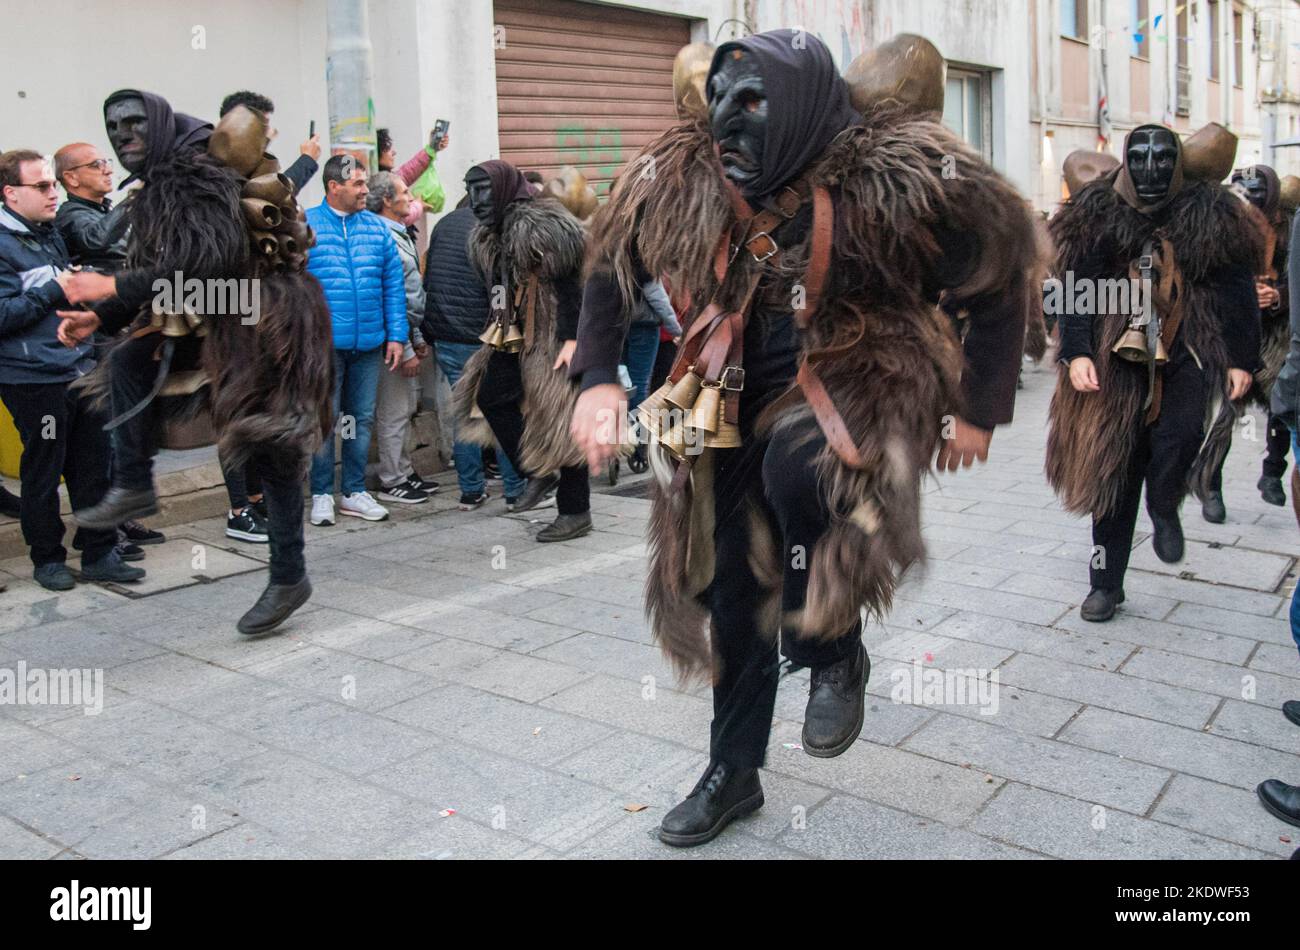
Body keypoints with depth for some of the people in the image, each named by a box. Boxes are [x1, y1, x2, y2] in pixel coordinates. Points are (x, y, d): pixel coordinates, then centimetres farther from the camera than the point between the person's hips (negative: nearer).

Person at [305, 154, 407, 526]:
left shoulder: (377, 228, 8)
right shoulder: (305, 226, -3)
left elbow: (393, 285, 9)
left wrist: (396, 335, 3)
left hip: (369, 343, 4)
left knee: (362, 419, 11)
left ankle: (355, 492, 22)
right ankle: (322, 495, 13)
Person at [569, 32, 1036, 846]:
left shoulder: (899, 173, -19)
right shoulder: (685, 176, -9)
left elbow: (1001, 280, -9)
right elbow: (612, 264, 3)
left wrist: (978, 409, -7)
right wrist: (599, 378, -8)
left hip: (862, 378, -4)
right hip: (748, 389, 4)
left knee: (798, 467, -38)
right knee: (733, 582, 8)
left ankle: (837, 654, -9)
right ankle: (733, 772, 30)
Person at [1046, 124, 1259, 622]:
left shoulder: (1211, 215, 5)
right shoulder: (1098, 216, 4)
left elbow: (1238, 293, 7)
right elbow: (1076, 287, 1)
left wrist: (1240, 358, 1)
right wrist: (1076, 352, -10)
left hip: (1188, 356, 0)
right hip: (1120, 361, 1)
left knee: (1179, 439, -24)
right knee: (1113, 470, 1)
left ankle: (1164, 510, 13)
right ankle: (1106, 584, 14)